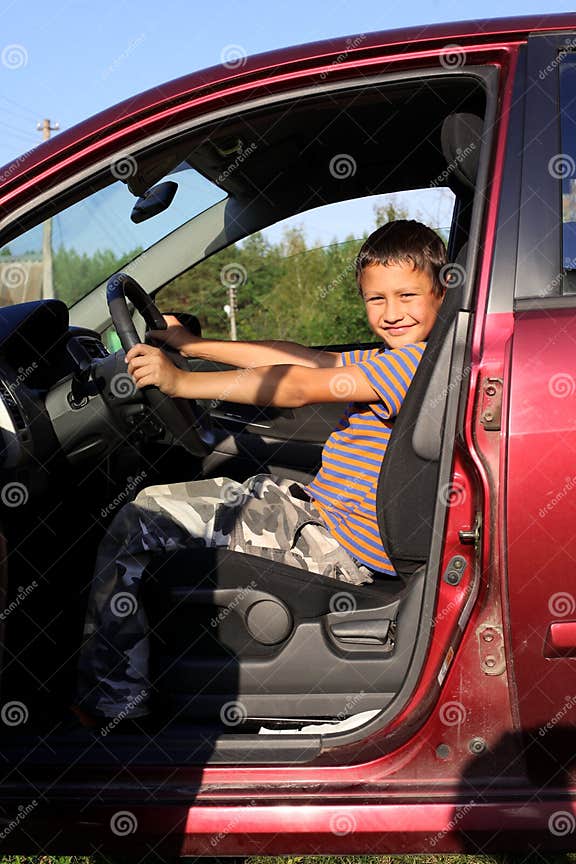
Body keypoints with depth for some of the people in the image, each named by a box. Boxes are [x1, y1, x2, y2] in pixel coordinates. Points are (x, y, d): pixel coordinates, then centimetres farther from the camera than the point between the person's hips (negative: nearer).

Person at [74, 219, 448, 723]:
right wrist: (193, 345, 12)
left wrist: (183, 381, -21)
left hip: (336, 548, -10)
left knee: (138, 525, -7)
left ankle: (111, 705, 3)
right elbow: (305, 360, 14)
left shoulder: (422, 360, -18)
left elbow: (300, 387, -23)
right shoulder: (390, 359, 13)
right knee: (149, 507, 16)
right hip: (319, 510, 10)